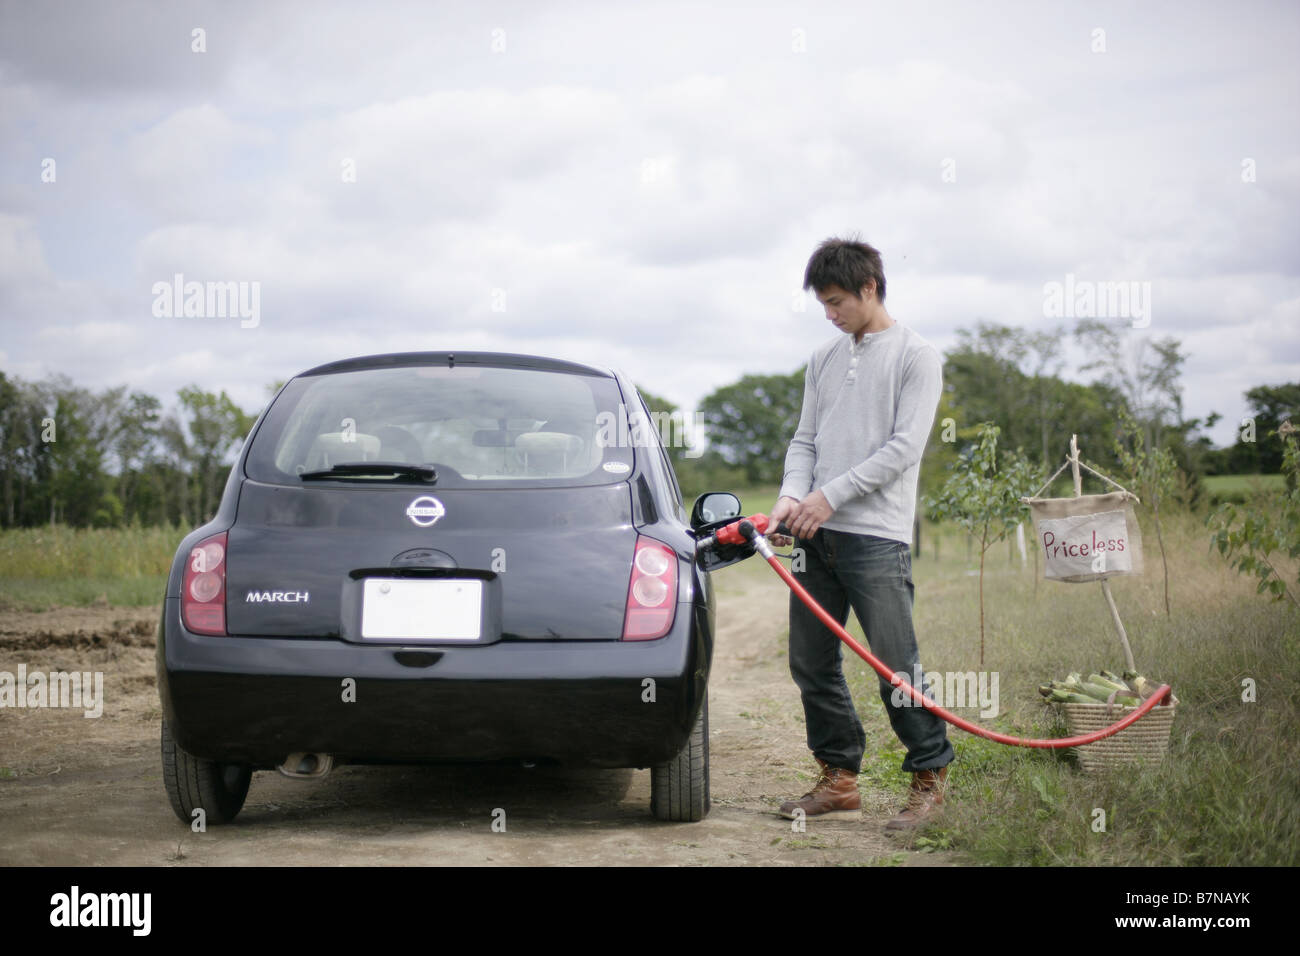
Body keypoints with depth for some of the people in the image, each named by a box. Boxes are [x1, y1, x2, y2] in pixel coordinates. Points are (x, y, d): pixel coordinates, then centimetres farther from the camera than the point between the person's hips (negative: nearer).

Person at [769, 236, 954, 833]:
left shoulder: (916, 357, 0)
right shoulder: (823, 360, 18)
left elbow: (904, 446, -8)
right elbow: (806, 440, 17)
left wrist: (831, 496, -12)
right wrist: (792, 495, -3)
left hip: (877, 537, -6)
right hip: (816, 537, 6)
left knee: (895, 666, -9)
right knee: (812, 665, 7)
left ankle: (930, 774, 6)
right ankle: (840, 778, 17)